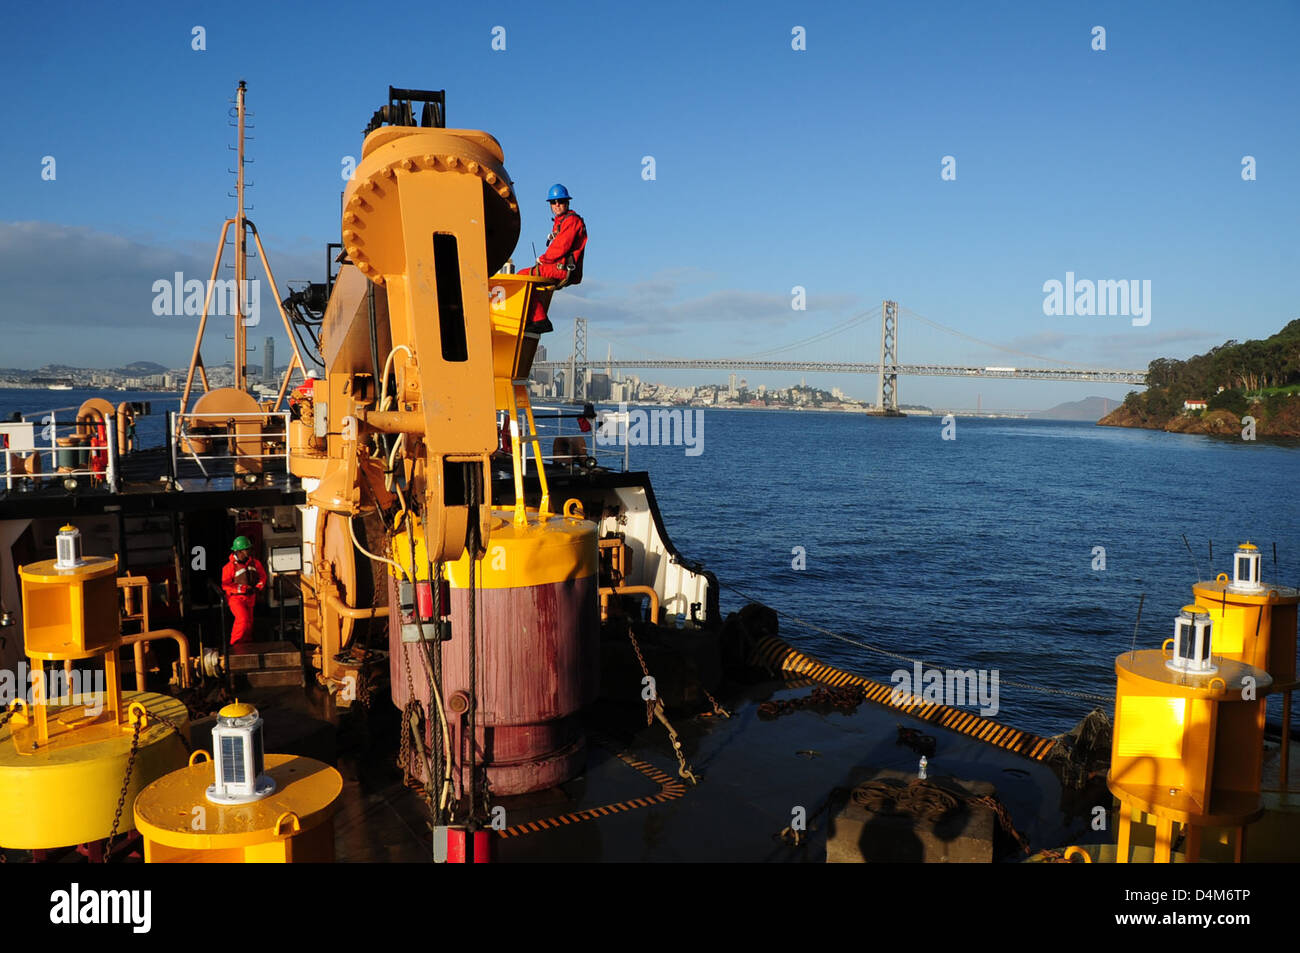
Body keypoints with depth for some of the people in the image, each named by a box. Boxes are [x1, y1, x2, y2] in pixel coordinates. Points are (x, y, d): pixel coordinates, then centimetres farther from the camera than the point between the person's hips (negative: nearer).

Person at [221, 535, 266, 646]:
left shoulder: (254, 562, -2)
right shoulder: (230, 566, -15)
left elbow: (262, 575, 11)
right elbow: (225, 585, -14)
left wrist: (258, 587, -7)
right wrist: (243, 588, -21)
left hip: (250, 597, 5)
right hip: (236, 597, -5)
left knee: (249, 621, 13)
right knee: (243, 619, -20)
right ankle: (235, 644, -3)